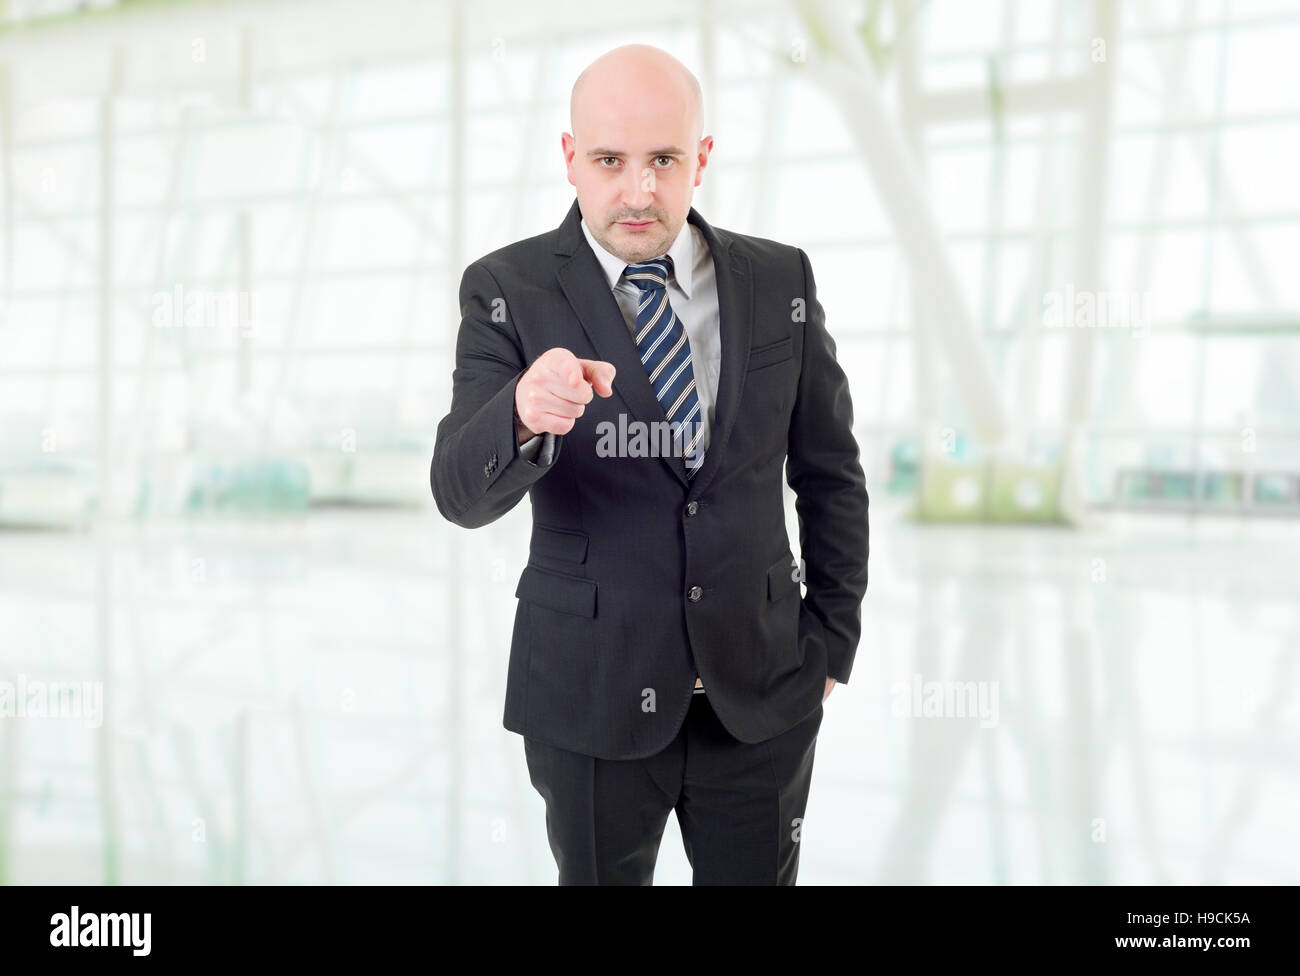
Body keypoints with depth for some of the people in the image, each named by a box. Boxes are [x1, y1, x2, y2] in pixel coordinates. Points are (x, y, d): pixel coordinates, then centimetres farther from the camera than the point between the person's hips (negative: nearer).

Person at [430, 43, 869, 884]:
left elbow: (829, 474, 6)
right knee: (600, 877, 19)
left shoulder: (779, 281, -2)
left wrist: (832, 641, 6)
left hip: (762, 692, 2)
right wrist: (525, 413, -37)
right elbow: (462, 494, -17)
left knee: (756, 877, 18)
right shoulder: (507, 290, -8)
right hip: (591, 692, -1)